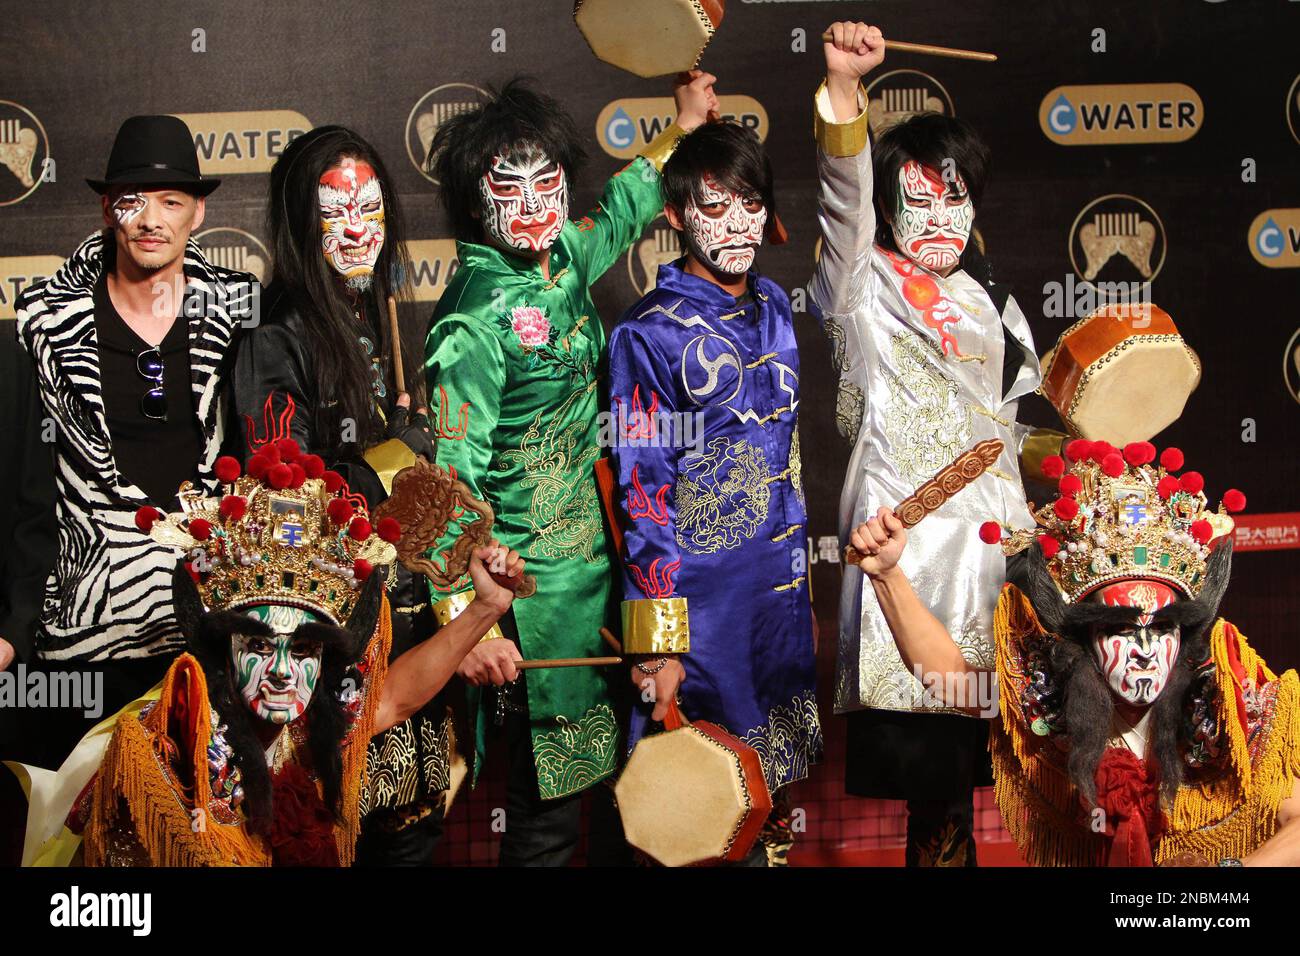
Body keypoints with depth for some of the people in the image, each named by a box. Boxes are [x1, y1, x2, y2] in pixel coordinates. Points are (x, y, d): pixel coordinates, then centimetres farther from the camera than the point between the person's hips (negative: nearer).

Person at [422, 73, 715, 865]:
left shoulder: (562, 262, 3)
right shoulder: (478, 317, -19)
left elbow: (619, 214, 27)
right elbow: (454, 478, -25)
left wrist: (681, 130, 37)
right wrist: (466, 619, -33)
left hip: (595, 563, 8)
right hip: (534, 592, -8)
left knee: (602, 767, 18)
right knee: (547, 806, 2)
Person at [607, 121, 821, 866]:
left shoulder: (774, 307, 6)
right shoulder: (651, 336, -14)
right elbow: (644, 493, -15)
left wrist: (802, 573, 17)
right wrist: (659, 645, -17)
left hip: (781, 588, 6)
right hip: (702, 599, -6)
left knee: (778, 779, 18)